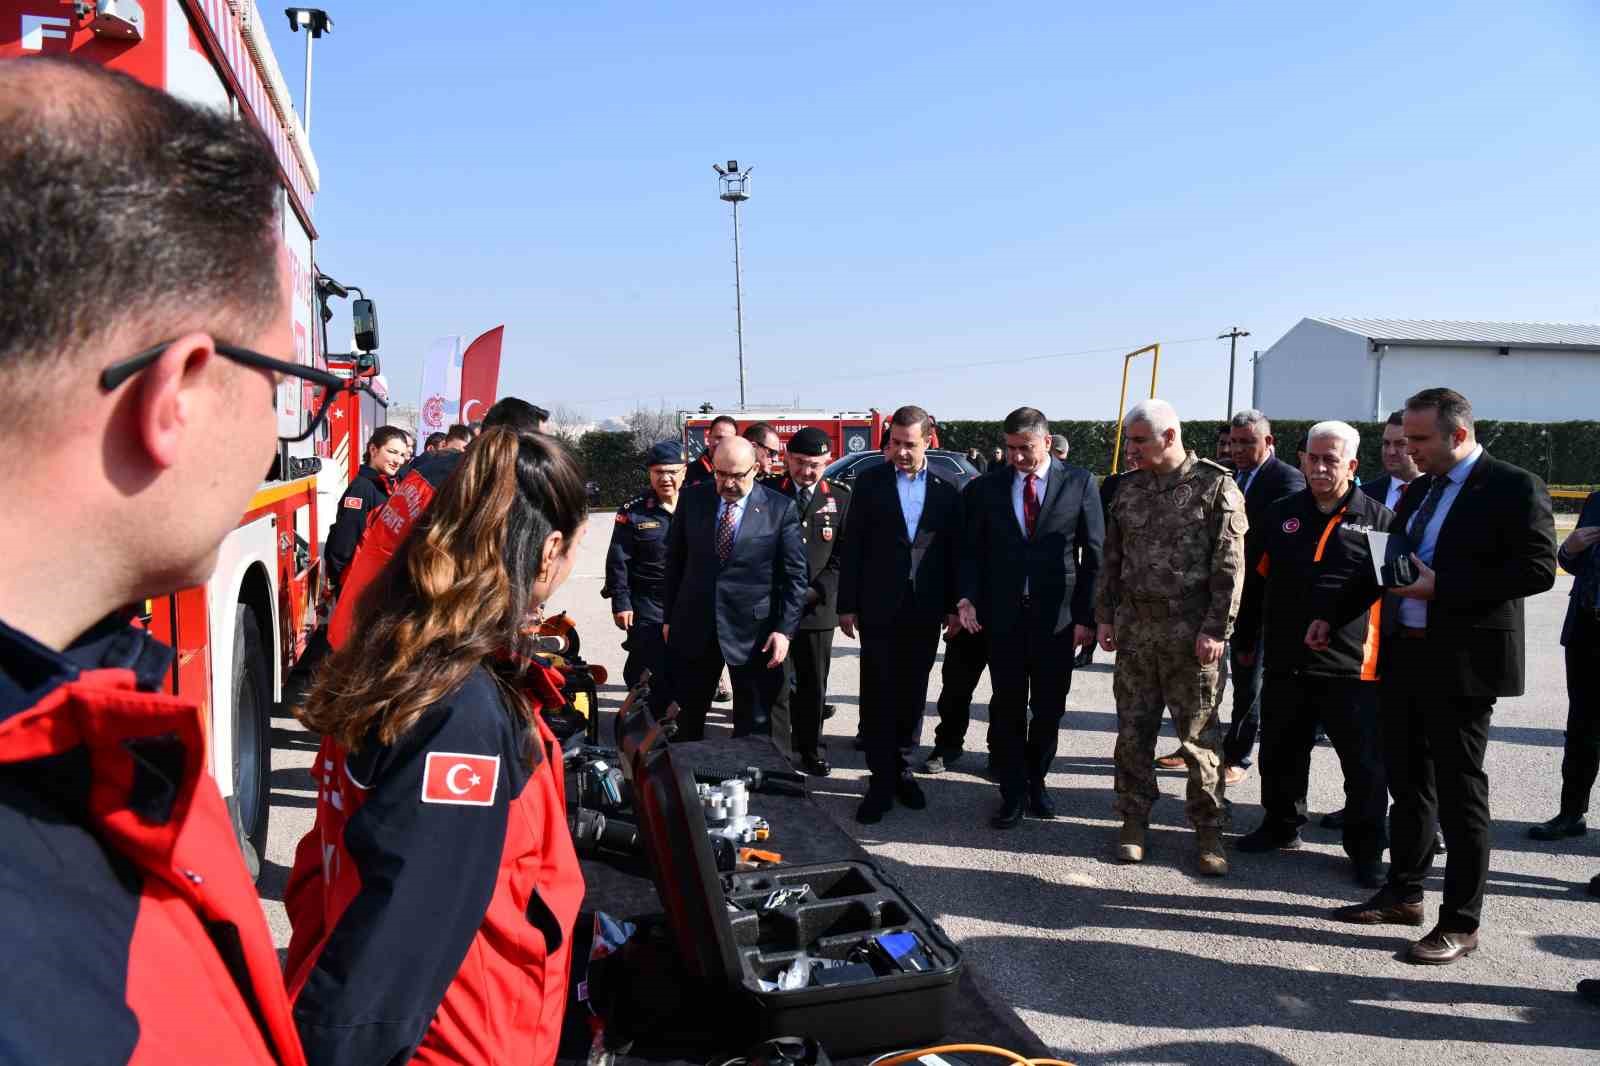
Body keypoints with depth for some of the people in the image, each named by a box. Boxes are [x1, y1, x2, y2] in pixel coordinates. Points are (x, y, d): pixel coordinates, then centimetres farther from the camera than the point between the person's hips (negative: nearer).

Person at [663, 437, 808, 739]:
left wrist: (785, 630, -11)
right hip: (693, 627, 3)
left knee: (754, 725, 8)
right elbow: (674, 561, 9)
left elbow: (794, 575, -4)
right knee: (688, 716, 13)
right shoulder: (692, 499, 2)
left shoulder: (781, 509, -6)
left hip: (753, 633, -2)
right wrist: (670, 617, 8)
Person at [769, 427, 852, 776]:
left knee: (813, 684, 12)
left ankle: (810, 748, 26)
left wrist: (813, 593, -10)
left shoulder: (841, 499, 4)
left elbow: (843, 556, 0)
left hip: (817, 607, 2)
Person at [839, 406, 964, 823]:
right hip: (879, 608, -2)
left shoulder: (946, 491, 5)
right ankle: (883, 780, 7)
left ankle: (899, 765, 24)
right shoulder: (869, 483, 1)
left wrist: (953, 606, 3)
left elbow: (954, 553, 7)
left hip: (925, 610, 2)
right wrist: (847, 605, -4)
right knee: (878, 693, 0)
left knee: (912, 692, 10)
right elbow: (852, 547, -1)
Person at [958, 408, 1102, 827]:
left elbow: (1094, 554, -1)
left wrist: (1087, 615, -6)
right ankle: (1012, 792, 16)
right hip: (1003, 615, 1)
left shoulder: (1078, 483, -1)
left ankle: (1035, 782, 29)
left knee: (1049, 707, 10)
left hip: (1057, 616, -1)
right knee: (1007, 706, 5)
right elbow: (972, 549, 7)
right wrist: (968, 598, -8)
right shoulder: (990, 487, 4)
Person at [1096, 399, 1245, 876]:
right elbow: (1111, 558, 13)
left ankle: (1208, 829, 16)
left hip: (1191, 633, -4)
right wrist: (1104, 616, 8)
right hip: (1134, 627, 4)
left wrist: (1216, 629, -13)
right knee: (1133, 730, 8)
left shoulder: (1216, 486, -6)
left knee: (1199, 734, 3)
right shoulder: (1128, 488, 9)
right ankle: (1134, 820, 21)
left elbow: (1229, 566, -8)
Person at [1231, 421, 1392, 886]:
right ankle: (1281, 825, 34)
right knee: (1280, 753, 16)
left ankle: (1366, 848, 19)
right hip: (1286, 661, 3)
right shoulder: (1280, 515, 7)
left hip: (1353, 668, -3)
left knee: (1364, 764, 4)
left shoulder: (1378, 518, -1)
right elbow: (1256, 583, 11)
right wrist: (1245, 640, 12)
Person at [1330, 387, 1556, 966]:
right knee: (1407, 781, 17)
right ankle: (1403, 893, 31)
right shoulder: (1418, 491, 13)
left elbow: (1537, 569, -18)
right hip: (1405, 656, 7)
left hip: (1462, 664, -7)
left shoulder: (1514, 488, -10)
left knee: (1459, 793, 2)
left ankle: (1461, 922, 14)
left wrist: (1441, 587, -21)